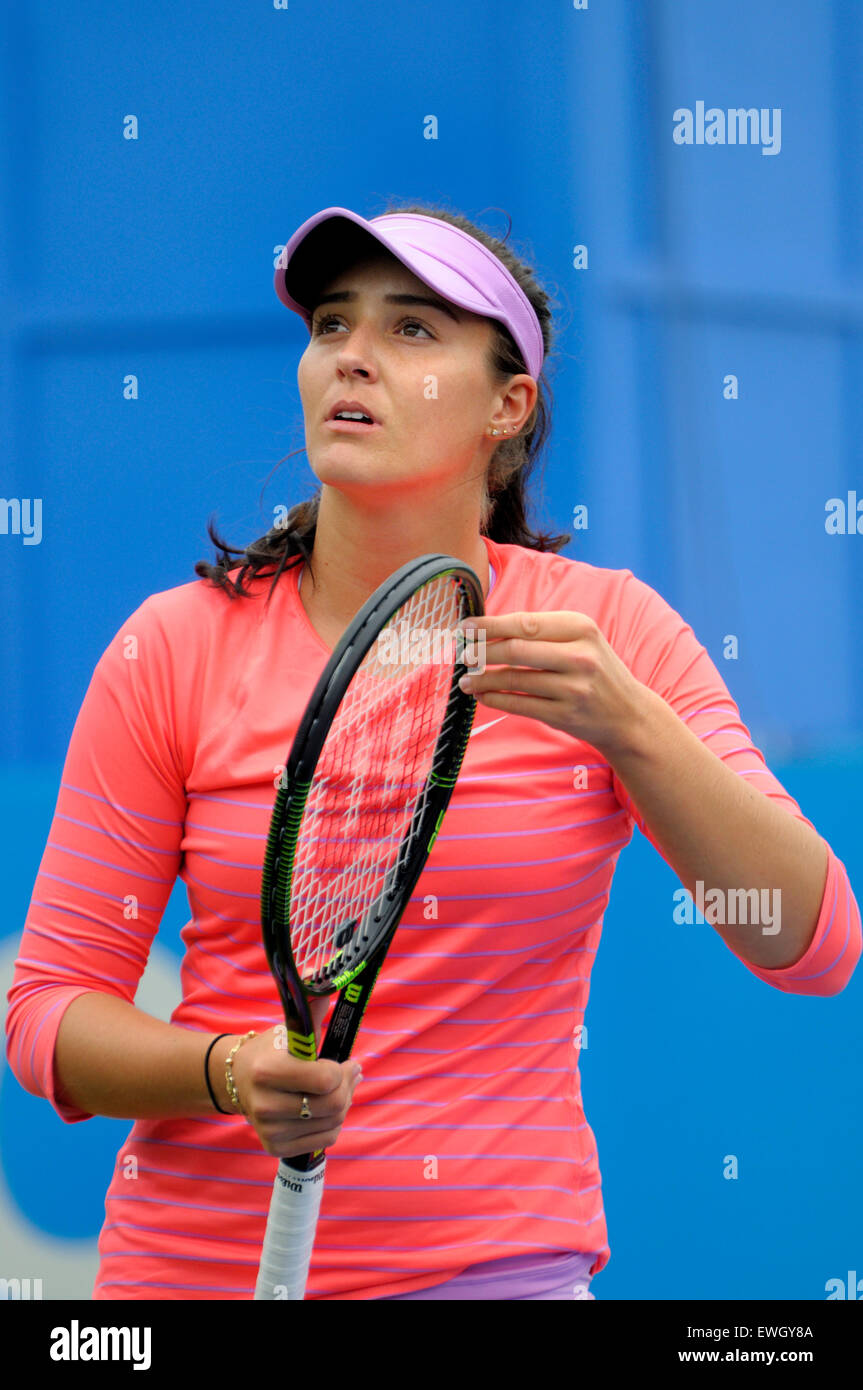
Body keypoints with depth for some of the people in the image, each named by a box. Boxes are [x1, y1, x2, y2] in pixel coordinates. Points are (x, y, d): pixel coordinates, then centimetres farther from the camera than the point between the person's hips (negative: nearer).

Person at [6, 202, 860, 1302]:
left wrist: (626, 725, -23)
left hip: (503, 1262, -1)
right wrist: (228, 1074, -22)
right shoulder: (176, 647, -3)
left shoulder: (606, 630, -3)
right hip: (199, 1263, 1)